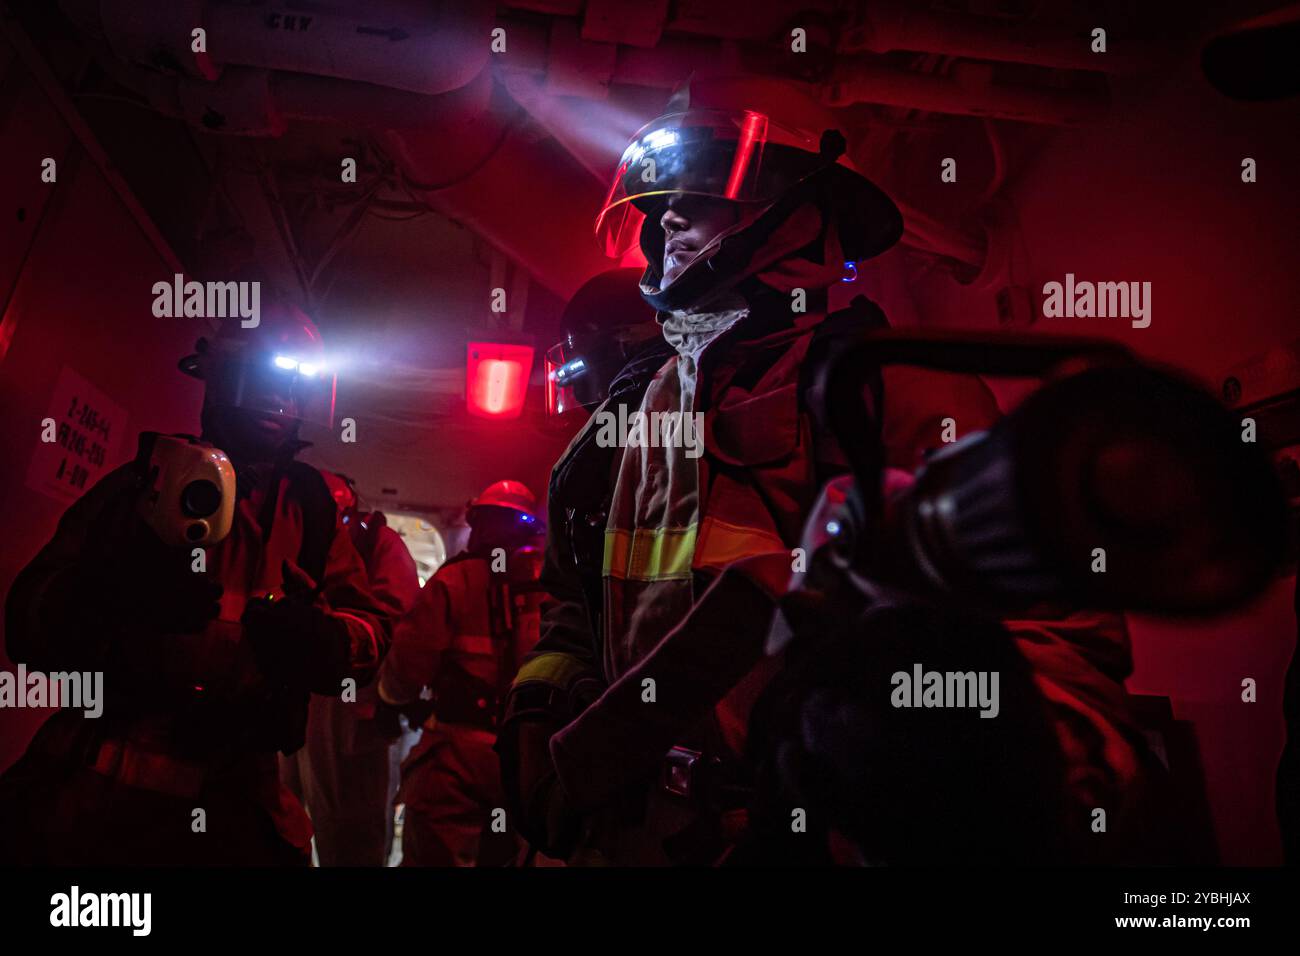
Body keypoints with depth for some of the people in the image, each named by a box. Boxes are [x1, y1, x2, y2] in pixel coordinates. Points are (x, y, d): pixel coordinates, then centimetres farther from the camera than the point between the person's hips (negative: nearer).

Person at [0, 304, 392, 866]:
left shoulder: (313, 509, 8)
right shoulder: (146, 483, 3)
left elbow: (373, 629, 1)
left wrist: (321, 639, -22)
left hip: (231, 801, 2)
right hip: (96, 786, -1)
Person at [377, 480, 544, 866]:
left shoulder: (453, 581, -7)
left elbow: (408, 669, -10)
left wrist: (390, 696, 13)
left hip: (460, 751, -4)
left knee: (433, 854, 5)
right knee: (506, 854, 20)